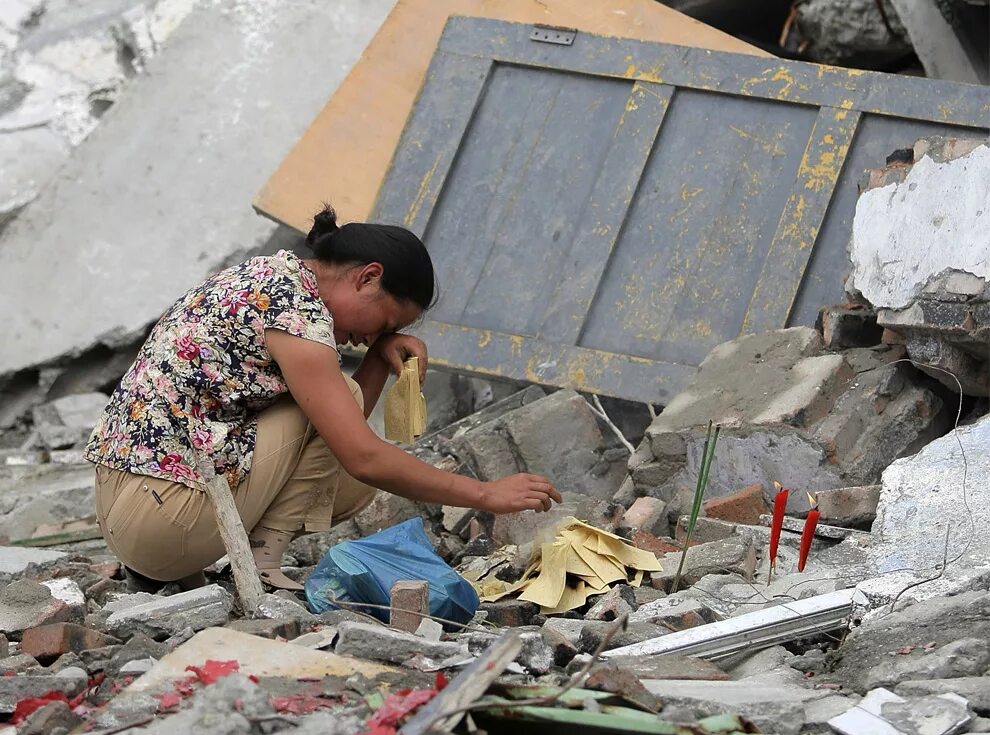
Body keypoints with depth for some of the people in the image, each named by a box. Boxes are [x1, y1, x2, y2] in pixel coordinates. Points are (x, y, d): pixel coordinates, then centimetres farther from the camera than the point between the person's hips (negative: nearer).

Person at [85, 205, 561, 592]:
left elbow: (346, 437, 20)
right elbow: (364, 459, -19)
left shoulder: (276, 276, 16)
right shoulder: (299, 308, -14)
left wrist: (381, 353, 6)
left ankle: (173, 572, 9)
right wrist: (485, 495, -12)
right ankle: (264, 563, -6)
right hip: (162, 515, -10)